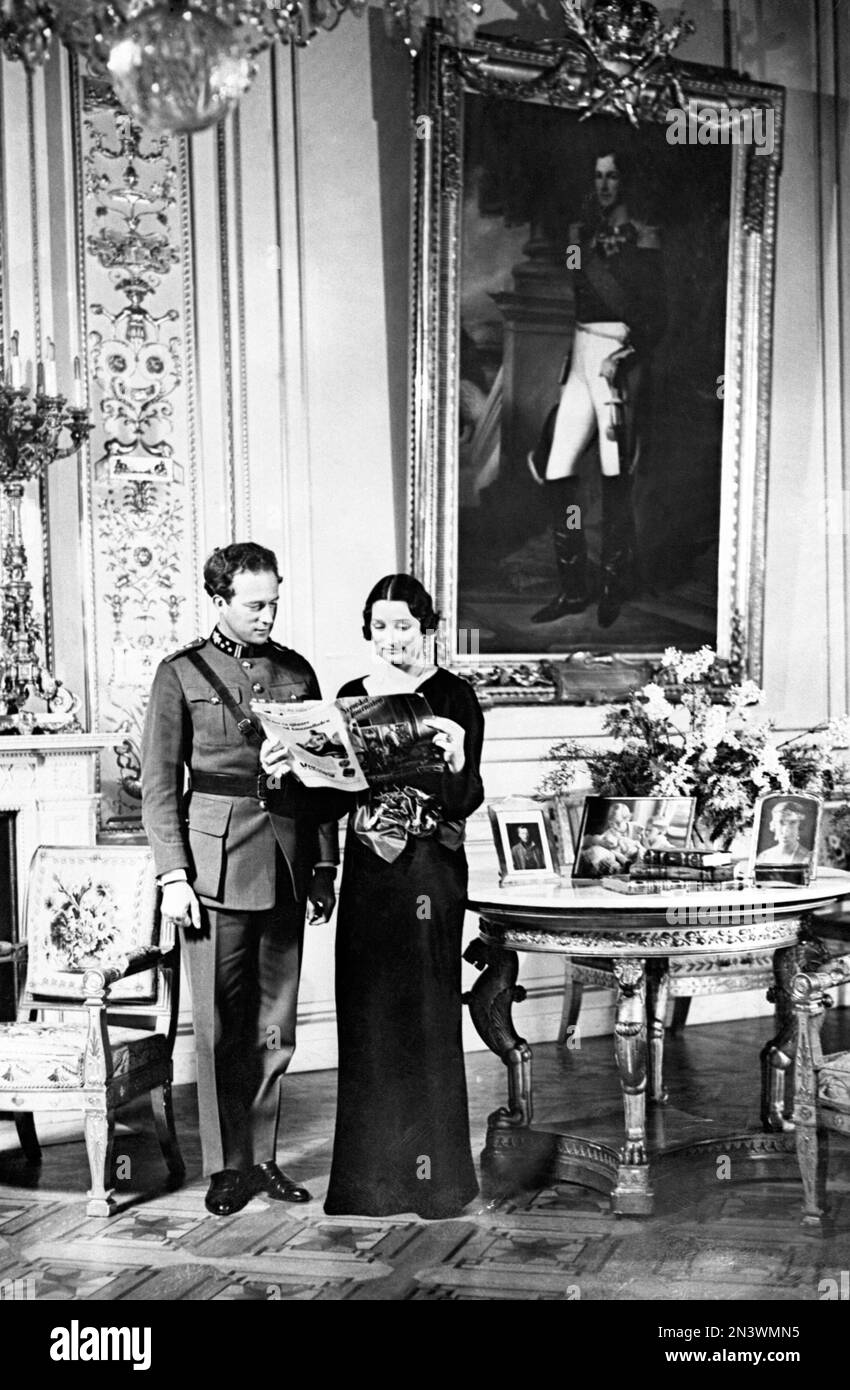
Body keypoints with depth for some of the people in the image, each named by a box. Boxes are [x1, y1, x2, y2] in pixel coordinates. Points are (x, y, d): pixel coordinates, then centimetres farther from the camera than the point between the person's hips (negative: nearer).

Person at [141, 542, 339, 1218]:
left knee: (275, 1027, 7)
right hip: (215, 866, -3)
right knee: (222, 1027, -2)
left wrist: (324, 866, 11)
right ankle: (227, 1166, 9)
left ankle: (262, 1157, 18)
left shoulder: (297, 672, 13)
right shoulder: (182, 673, 2)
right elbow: (159, 781, -1)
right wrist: (173, 874, -8)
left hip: (285, 868, 4)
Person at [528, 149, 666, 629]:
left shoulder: (643, 237, 1)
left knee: (617, 477, -7)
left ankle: (615, 587, 3)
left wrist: (626, 355, -16)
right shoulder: (582, 232, 17)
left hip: (620, 356, -5)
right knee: (557, 468, -3)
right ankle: (573, 588, 4)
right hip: (580, 351, 5)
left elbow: (655, 314, -5)